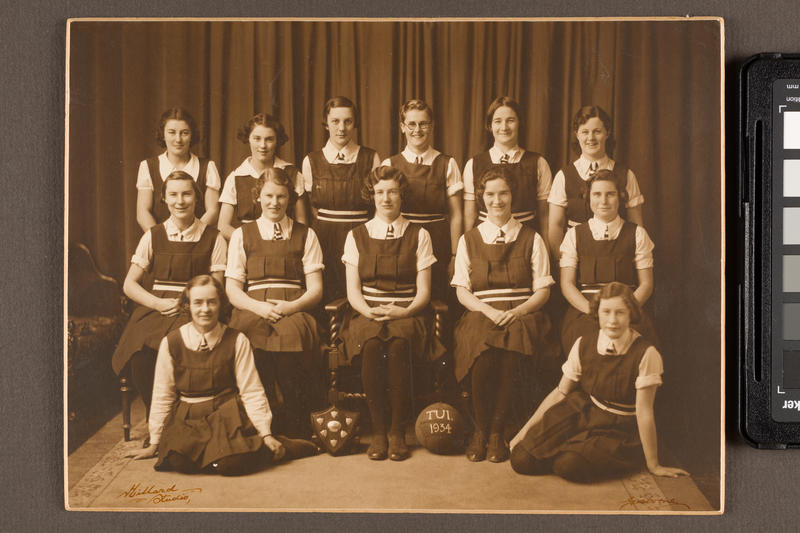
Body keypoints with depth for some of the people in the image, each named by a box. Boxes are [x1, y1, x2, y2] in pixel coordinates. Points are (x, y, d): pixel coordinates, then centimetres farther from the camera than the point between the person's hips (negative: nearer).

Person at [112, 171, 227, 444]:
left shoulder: (213, 238, 8)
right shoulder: (153, 236, 13)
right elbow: (129, 284, 10)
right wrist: (158, 303, -7)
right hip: (156, 308, 2)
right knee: (141, 353, -30)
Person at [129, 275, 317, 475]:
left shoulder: (236, 341, -2)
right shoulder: (171, 342, 1)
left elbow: (251, 391, 1)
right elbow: (162, 395, 8)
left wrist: (265, 434, -6)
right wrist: (154, 443, 9)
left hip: (227, 415, -2)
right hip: (186, 420, 2)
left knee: (231, 462, -31)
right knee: (177, 459, -30)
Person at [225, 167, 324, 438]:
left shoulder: (306, 235, 19)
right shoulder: (242, 235, 19)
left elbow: (315, 289, 10)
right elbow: (233, 289, 10)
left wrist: (290, 307, -12)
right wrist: (259, 307, -11)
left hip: (293, 311, 0)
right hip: (253, 310, 1)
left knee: (291, 333, -37)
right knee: (254, 336, -36)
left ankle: (296, 431, -29)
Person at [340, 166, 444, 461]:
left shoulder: (419, 235, 12)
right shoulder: (356, 235, 15)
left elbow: (423, 291, 7)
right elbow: (353, 291, 8)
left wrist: (404, 311, -14)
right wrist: (370, 311, -13)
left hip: (406, 315, -1)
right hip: (366, 314, 1)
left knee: (398, 345, -36)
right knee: (372, 344, -35)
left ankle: (397, 431, -25)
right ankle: (378, 431, -24)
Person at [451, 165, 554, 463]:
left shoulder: (531, 239, 14)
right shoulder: (469, 240, 16)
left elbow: (542, 290, 9)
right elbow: (462, 291, 8)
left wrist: (516, 311, -11)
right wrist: (490, 311, -11)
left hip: (521, 314, 0)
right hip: (481, 314, 0)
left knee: (509, 352, -35)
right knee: (484, 350, -35)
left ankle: (496, 431, -19)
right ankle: (480, 430, -15)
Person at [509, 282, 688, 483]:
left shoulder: (645, 354, -19)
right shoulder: (583, 346, -5)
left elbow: (644, 411, -16)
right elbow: (560, 392, 3)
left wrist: (653, 465, -10)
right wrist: (525, 430, 1)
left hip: (621, 434, -4)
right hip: (583, 415, 4)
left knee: (568, 465, -29)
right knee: (522, 460, -12)